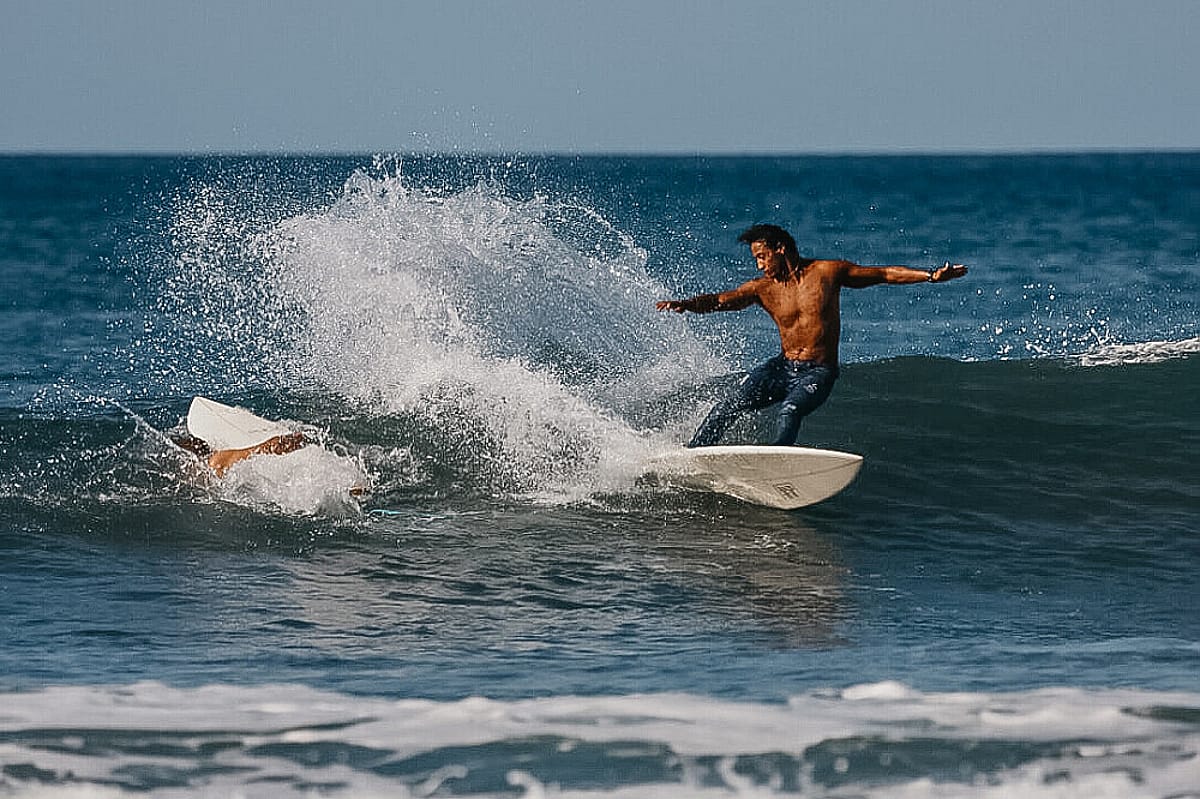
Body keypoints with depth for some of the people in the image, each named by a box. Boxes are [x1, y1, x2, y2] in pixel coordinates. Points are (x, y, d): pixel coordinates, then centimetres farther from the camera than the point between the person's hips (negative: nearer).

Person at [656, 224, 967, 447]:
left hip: (818, 374, -3)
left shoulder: (828, 272, -3)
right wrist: (685, 304, -28)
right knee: (730, 404, -13)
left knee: (789, 411, -32)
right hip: (782, 367, 3)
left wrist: (930, 276, -8)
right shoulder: (763, 288, 3)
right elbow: (720, 300, -8)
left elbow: (884, 274, 1)